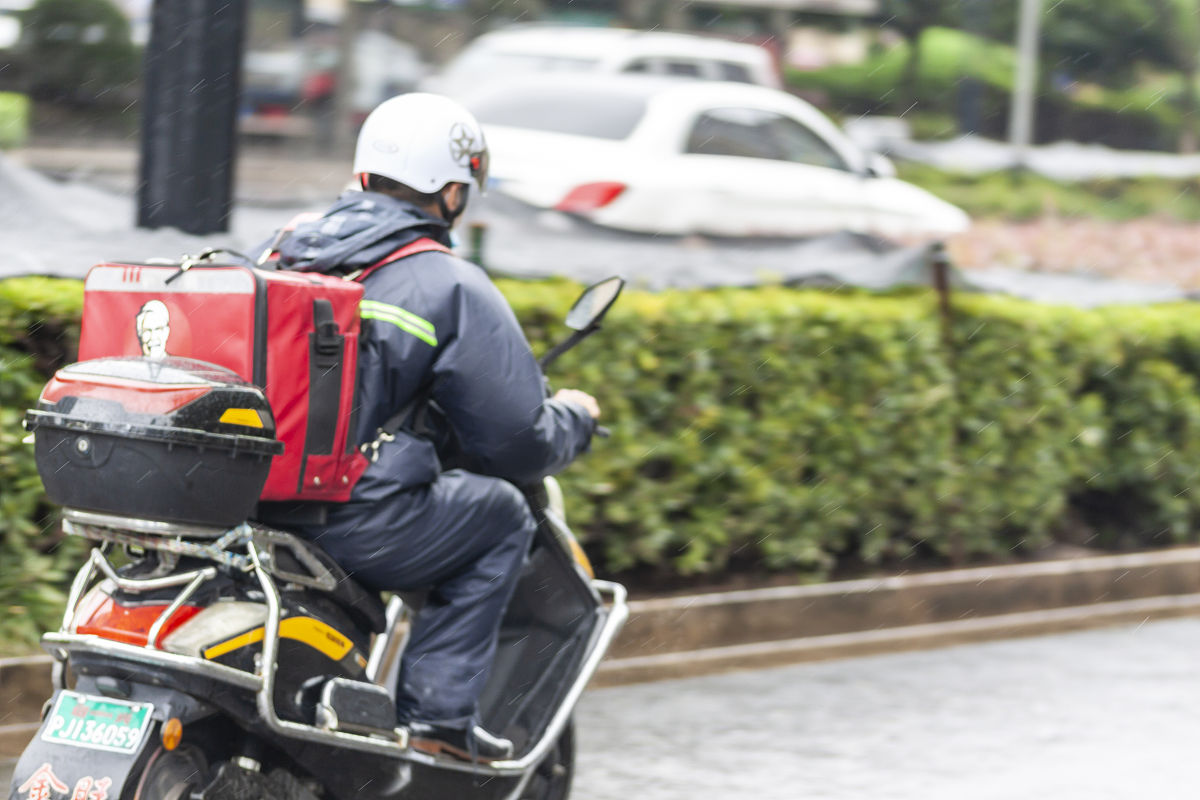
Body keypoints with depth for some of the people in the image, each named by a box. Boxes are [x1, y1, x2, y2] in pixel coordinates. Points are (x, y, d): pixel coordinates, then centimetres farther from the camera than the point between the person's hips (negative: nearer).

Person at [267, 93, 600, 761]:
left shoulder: (281, 251, 16)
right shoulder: (454, 288, -2)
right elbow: (517, 444, -3)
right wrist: (573, 419, 22)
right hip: (350, 524, -6)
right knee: (503, 513, 17)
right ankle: (436, 709, 5)